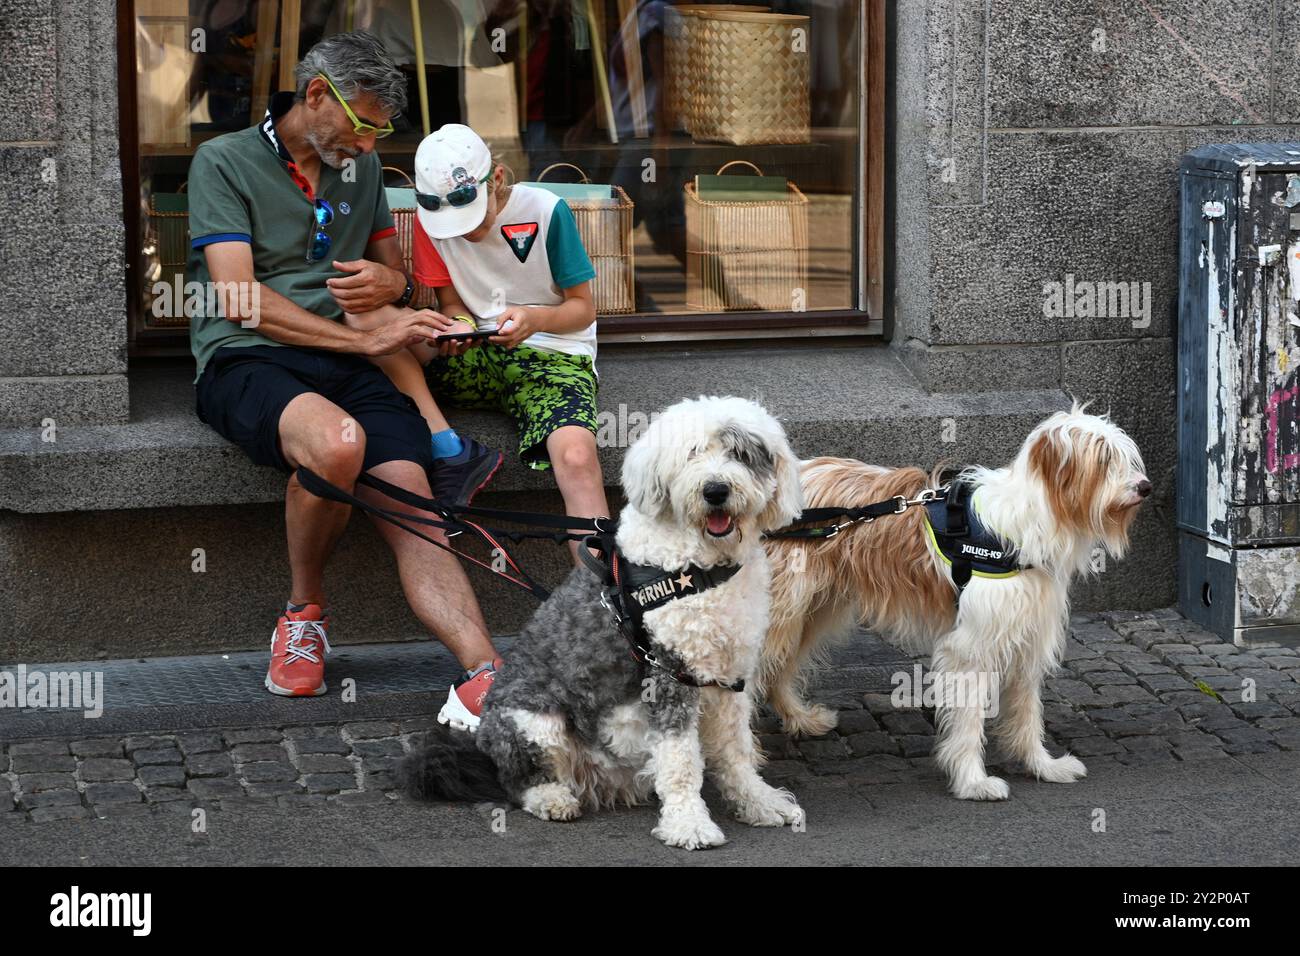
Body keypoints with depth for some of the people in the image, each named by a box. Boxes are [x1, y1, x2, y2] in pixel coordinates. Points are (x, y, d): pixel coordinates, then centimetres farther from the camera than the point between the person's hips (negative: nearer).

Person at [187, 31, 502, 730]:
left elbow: (392, 265, 33)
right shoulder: (224, 162, 2)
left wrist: (391, 285, 4)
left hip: (343, 366, 5)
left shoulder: (362, 168, 21)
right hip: (244, 363, -5)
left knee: (416, 512, -21)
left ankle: (485, 672, -37)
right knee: (337, 439, -38)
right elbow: (238, 300, -9)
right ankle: (304, 610, -12)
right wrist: (367, 340, -15)